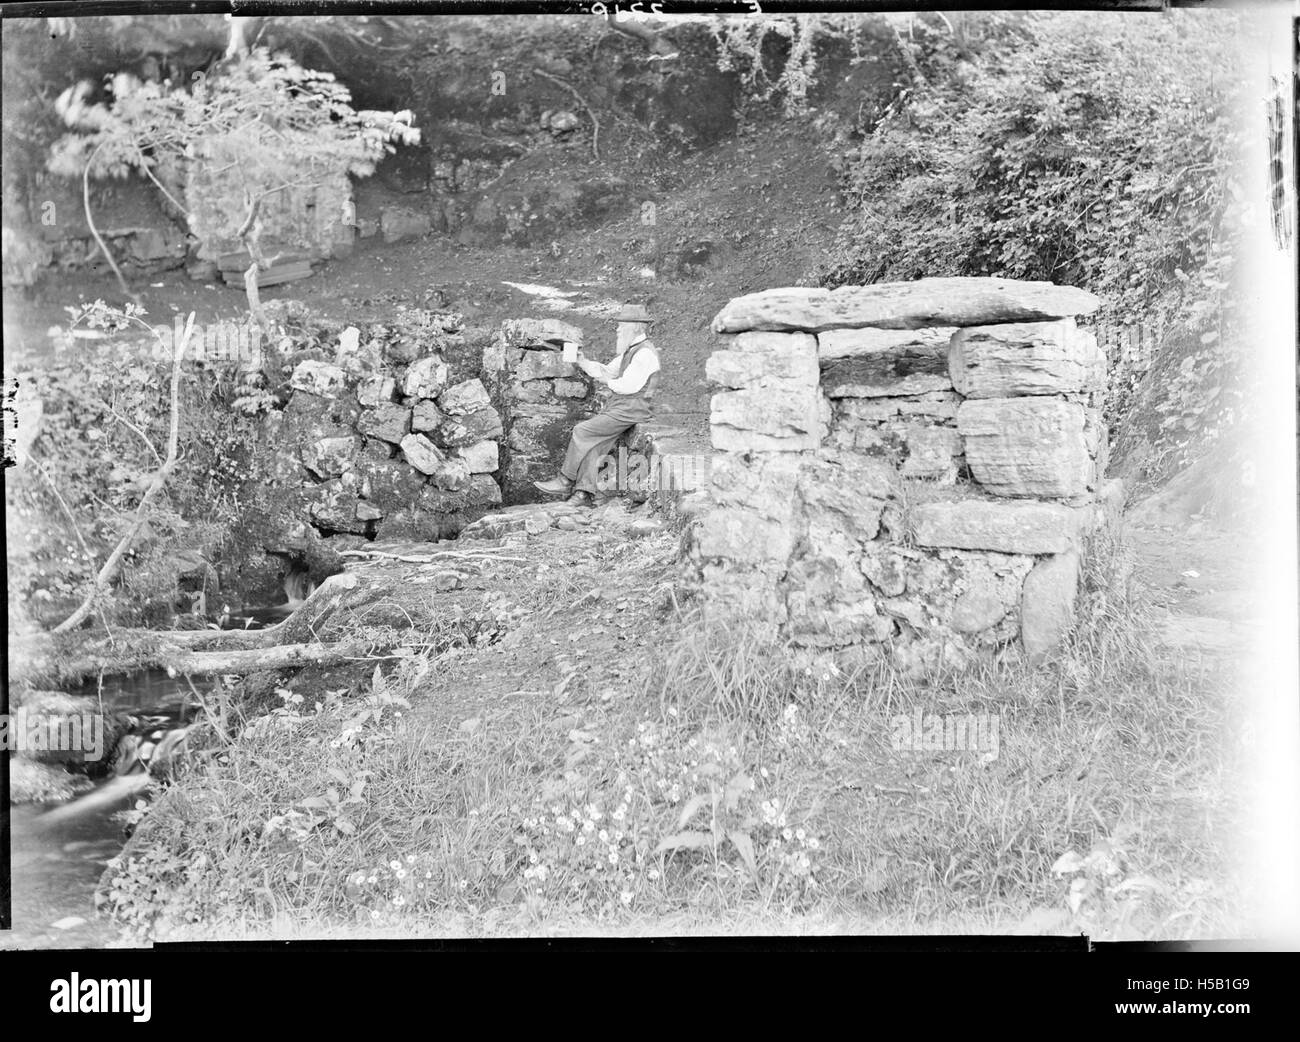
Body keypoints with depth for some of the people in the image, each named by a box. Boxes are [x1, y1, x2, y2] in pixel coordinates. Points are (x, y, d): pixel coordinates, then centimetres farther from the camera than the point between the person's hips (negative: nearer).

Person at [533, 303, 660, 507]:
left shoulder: (645, 352, -14)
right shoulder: (631, 350, 19)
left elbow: (629, 385, -23)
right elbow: (607, 371, 23)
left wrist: (608, 381, -6)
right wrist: (582, 362, 8)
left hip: (632, 408, -9)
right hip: (619, 404, 9)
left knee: (583, 431, -14)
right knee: (591, 442, -7)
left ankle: (565, 481, -4)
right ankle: (584, 493, -11)